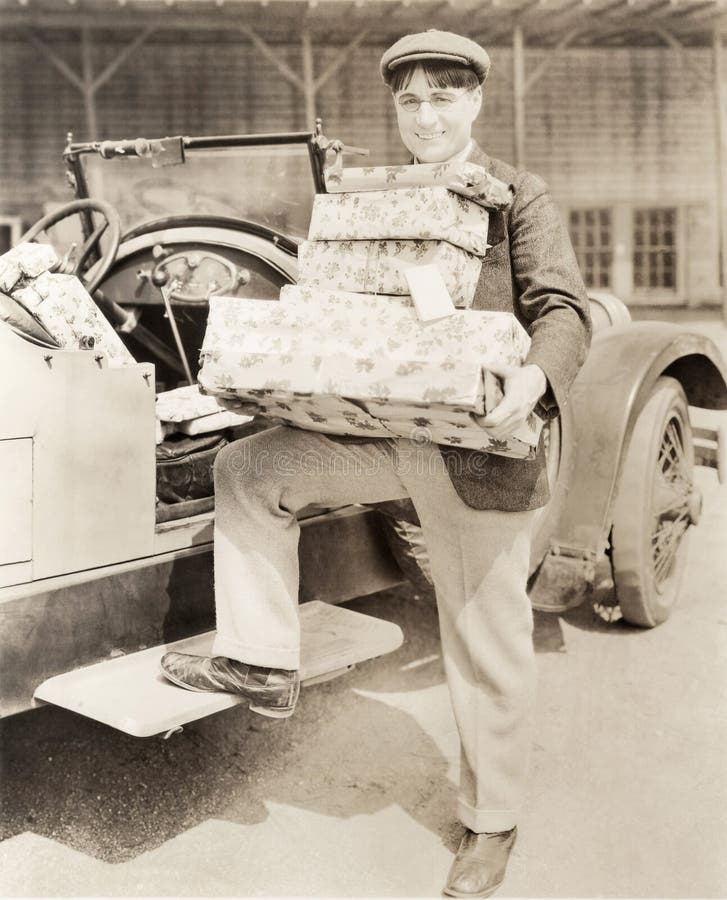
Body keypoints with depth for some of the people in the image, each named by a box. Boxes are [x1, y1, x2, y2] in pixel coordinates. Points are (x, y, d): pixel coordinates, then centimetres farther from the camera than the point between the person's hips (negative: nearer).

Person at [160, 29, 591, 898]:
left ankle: (490, 824, 24)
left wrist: (535, 375, -33)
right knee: (247, 470, -2)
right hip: (377, 434, 5)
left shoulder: (519, 198, -1)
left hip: (478, 451, -5)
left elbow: (563, 310, -10)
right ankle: (260, 664, 5)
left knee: (486, 647, 4)